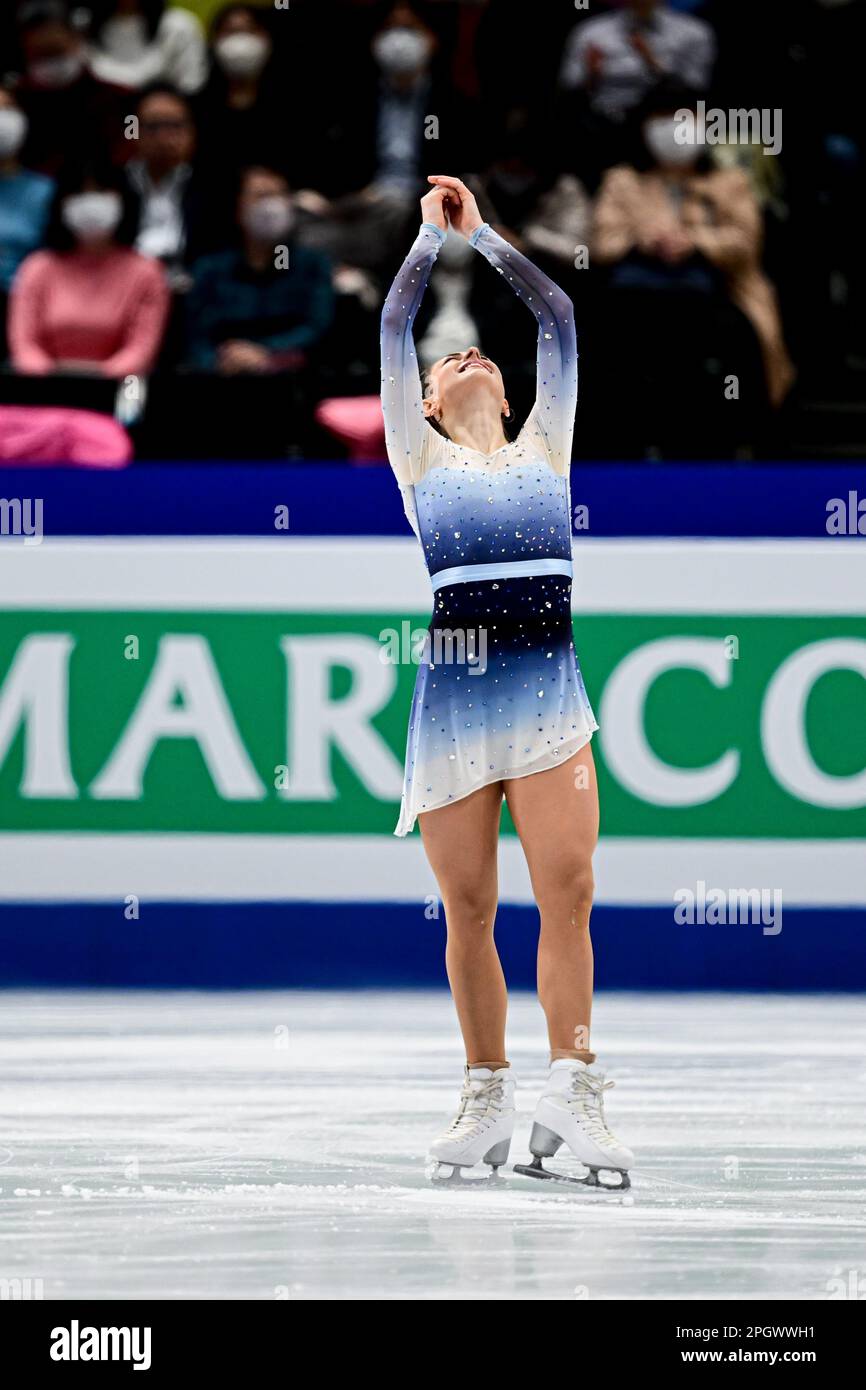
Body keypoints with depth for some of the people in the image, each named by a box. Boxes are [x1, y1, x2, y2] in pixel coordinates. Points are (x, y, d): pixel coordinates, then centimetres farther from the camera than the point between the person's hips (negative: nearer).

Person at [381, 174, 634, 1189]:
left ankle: (571, 1090, -10)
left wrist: (484, 235, 23)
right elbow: (394, 328, 12)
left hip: (548, 681, 1)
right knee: (468, 908, 1)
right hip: (453, 686, -1)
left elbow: (558, 318, 17)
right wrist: (433, 234, 21)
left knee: (567, 891, -10)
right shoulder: (421, 458, 15)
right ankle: (486, 1098, 8)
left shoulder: (543, 449, 19)